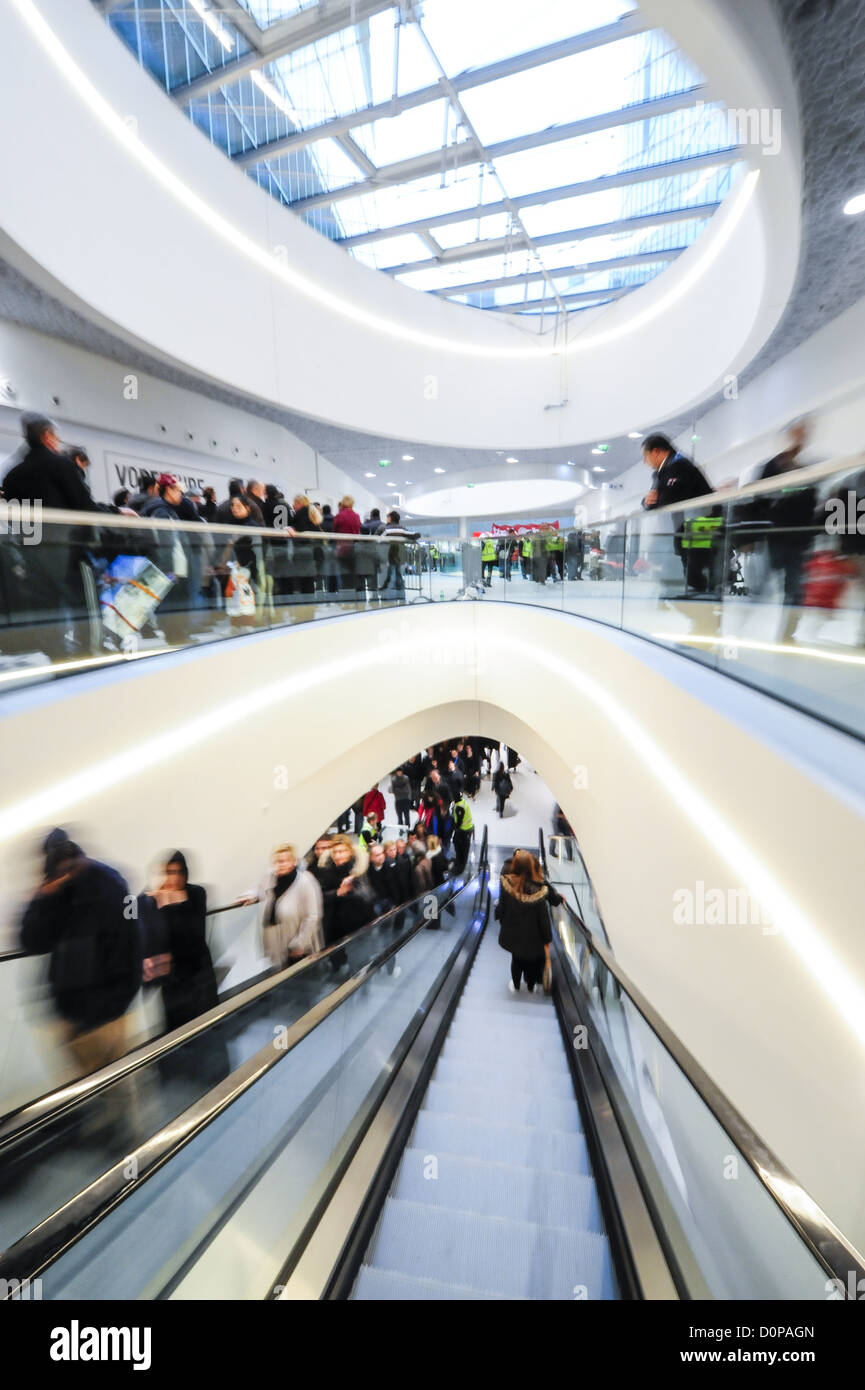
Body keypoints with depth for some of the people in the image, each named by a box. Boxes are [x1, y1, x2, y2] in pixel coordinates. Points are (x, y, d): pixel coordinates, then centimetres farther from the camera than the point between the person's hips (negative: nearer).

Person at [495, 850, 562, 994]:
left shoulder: (507, 884, -26)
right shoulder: (540, 890, -31)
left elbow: (501, 908, -12)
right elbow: (543, 917, -21)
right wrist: (547, 940, -7)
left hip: (513, 933, 2)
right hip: (533, 937, -1)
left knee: (516, 960, 29)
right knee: (533, 961, 28)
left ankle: (515, 986, 50)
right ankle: (531, 987, 50)